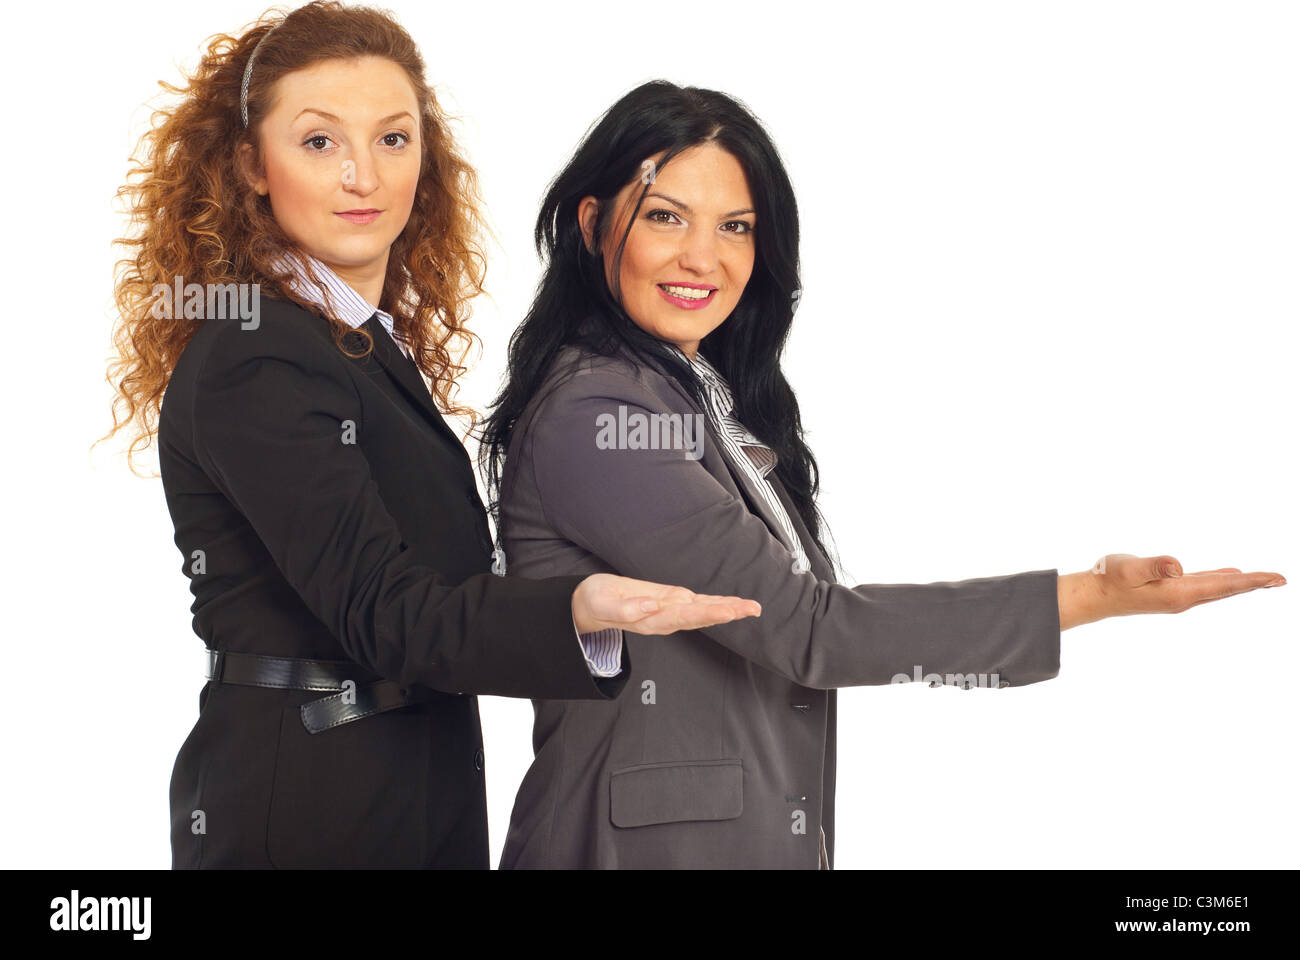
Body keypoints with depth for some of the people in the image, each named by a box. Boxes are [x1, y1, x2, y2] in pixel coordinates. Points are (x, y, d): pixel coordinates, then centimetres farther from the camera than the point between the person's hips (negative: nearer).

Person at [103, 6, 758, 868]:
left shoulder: (376, 343, 11)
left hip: (418, 797, 9)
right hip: (300, 815, -9)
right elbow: (376, 609, -26)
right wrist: (576, 612, -41)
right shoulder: (252, 360, -18)